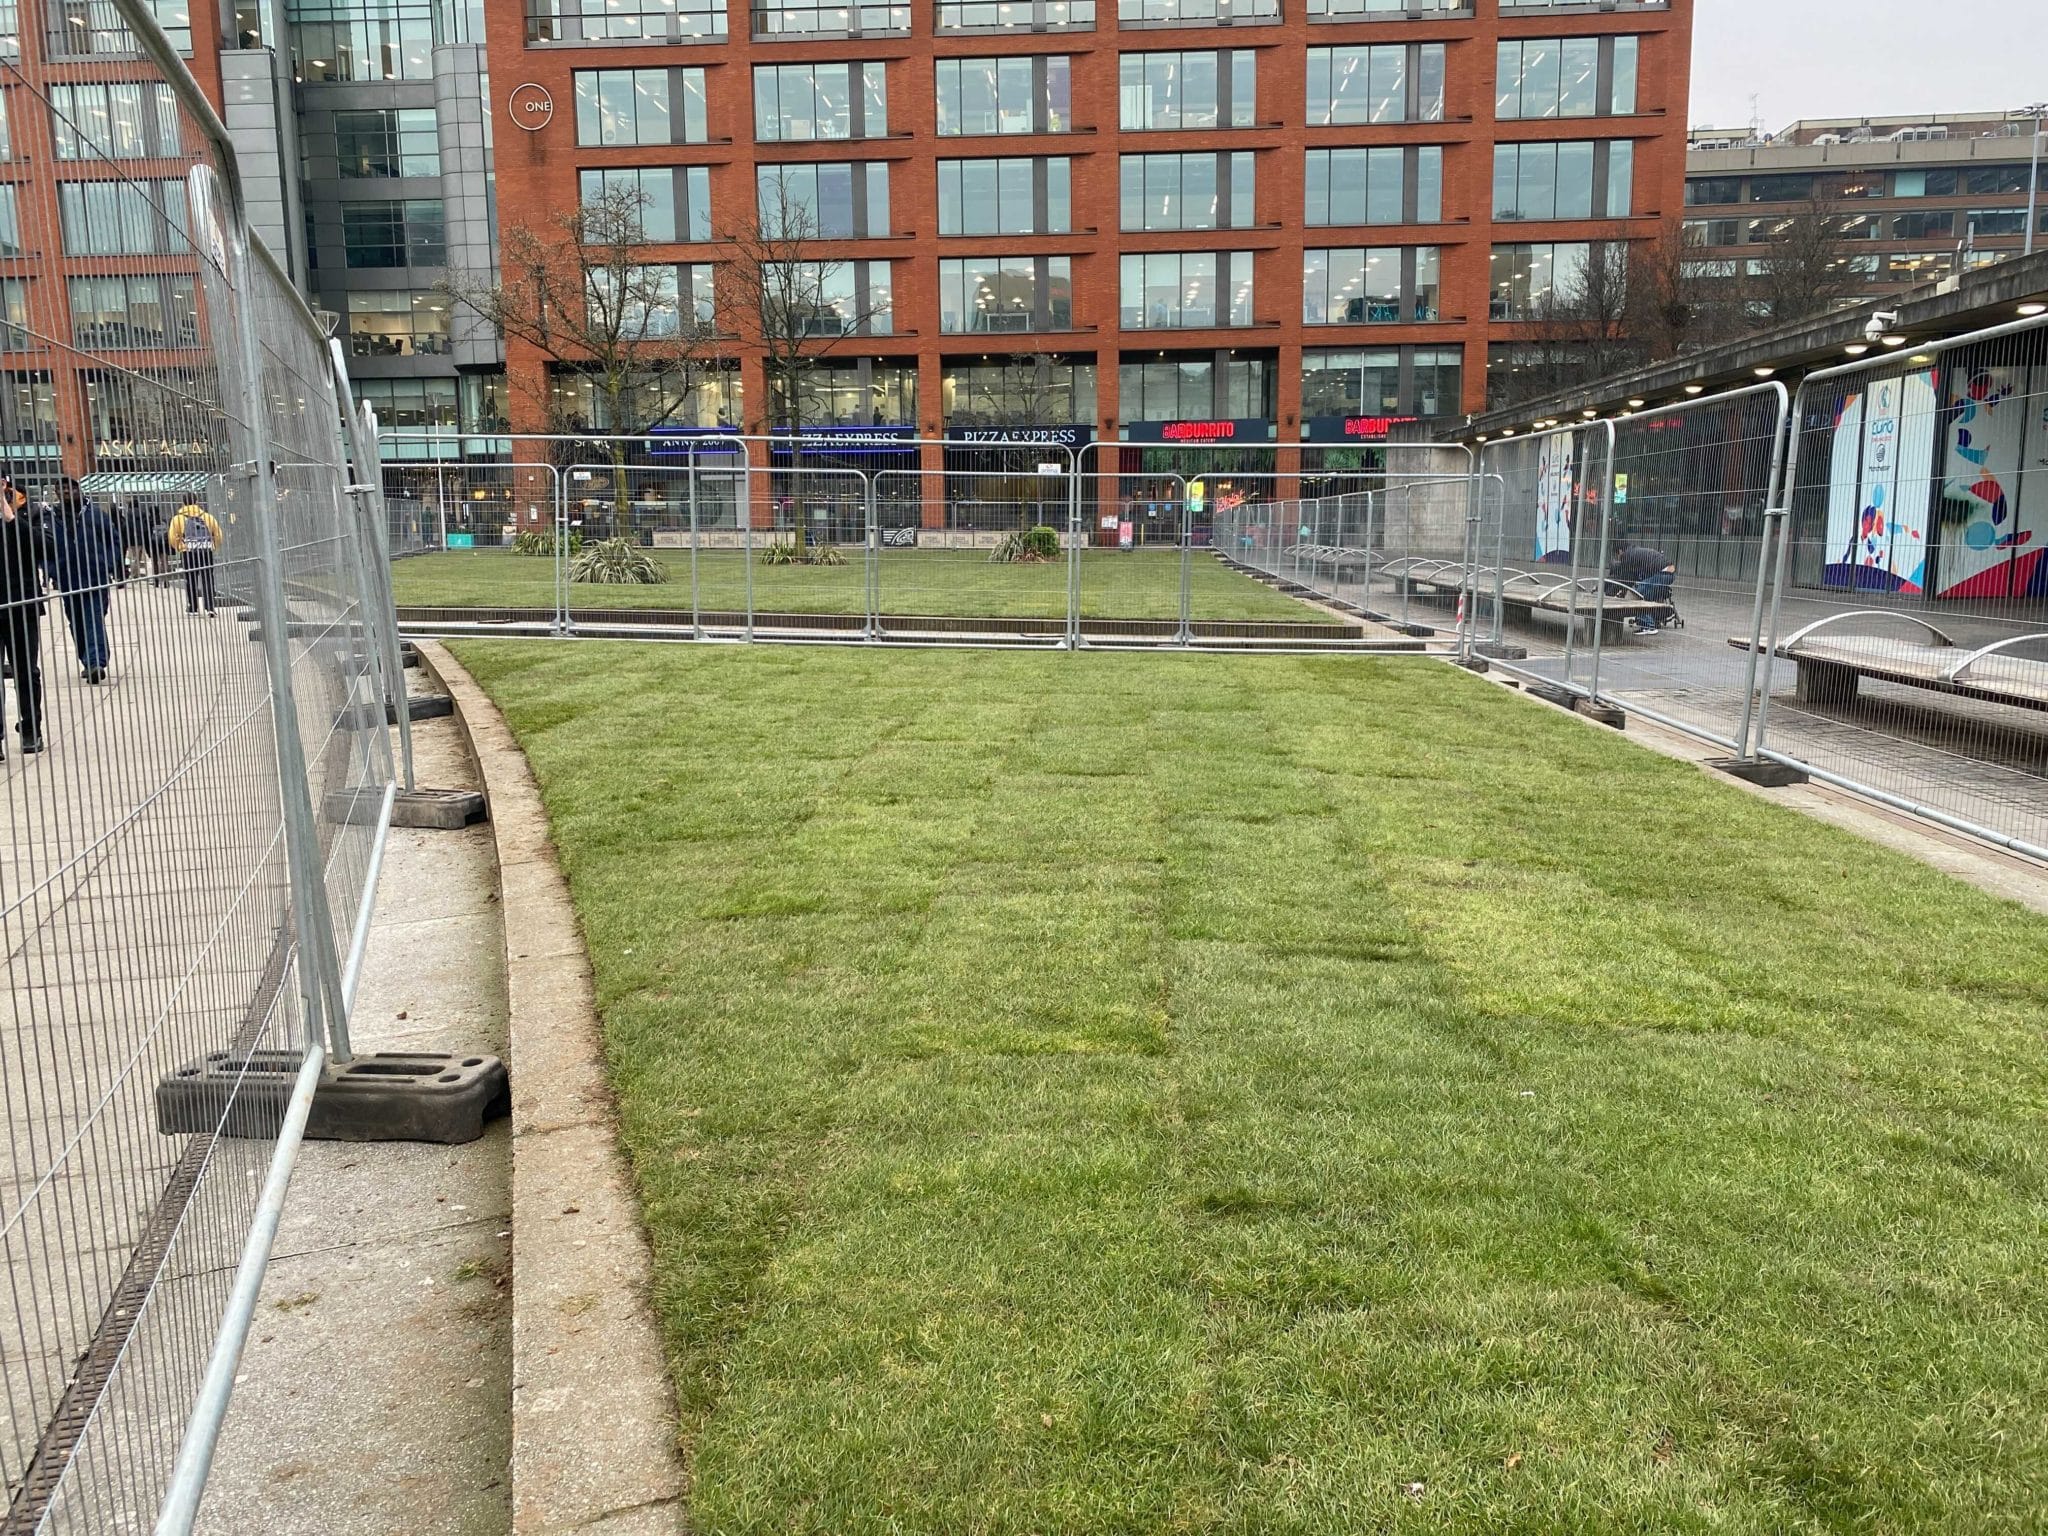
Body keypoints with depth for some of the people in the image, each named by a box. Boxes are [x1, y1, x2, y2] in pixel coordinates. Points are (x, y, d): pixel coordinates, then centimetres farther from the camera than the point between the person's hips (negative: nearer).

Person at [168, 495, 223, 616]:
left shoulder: (178, 519, 5)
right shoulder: (208, 517, 9)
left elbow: (173, 538, -3)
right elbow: (218, 535, 8)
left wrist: (179, 547, 15)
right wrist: (215, 548, 20)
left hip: (188, 552, -1)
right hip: (207, 551, 1)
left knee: (191, 580, 10)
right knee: (208, 580, 0)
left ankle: (193, 608, 15)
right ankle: (210, 608, -10)